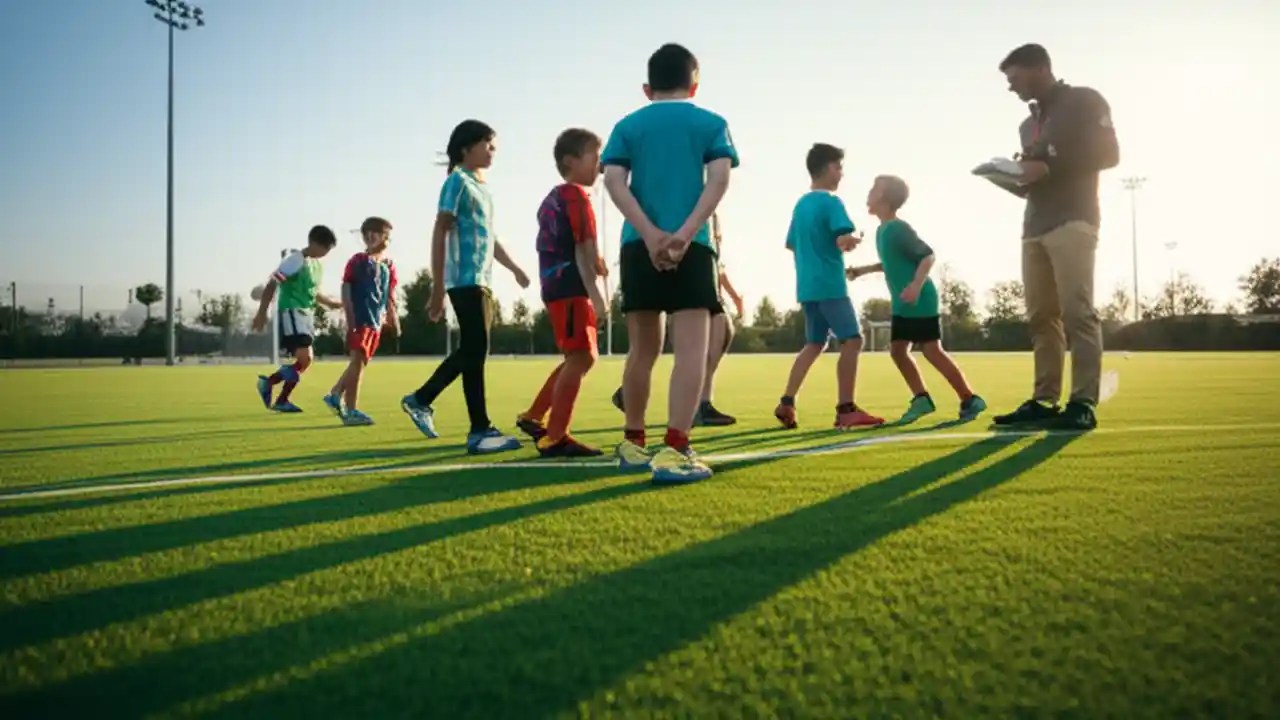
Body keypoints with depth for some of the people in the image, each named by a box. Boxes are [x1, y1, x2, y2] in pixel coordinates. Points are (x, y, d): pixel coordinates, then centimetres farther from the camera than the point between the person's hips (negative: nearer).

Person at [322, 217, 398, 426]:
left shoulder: (389, 265, 12)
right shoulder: (357, 261, -5)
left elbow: (390, 296, 17)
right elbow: (345, 290, -7)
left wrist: (394, 320, 13)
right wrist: (350, 318, -14)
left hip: (376, 321, 7)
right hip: (360, 319, -7)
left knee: (360, 362, 14)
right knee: (358, 360, -10)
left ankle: (336, 396, 29)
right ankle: (351, 410, -7)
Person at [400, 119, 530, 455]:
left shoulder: (483, 187, 20)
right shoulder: (458, 182, -6)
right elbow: (440, 234, -11)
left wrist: (514, 268, 21)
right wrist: (437, 288, -16)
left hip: (483, 280, 9)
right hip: (465, 280, -9)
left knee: (470, 351, 13)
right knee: (475, 351, -8)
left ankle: (420, 400, 25)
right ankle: (480, 430, -4)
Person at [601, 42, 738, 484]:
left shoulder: (628, 125, 14)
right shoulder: (711, 123, 11)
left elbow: (614, 181, -1)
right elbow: (719, 179, -5)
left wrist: (651, 234, -10)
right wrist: (685, 233, -14)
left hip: (638, 245, 3)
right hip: (692, 246, -3)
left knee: (643, 349, 13)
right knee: (691, 349, -6)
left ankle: (634, 444, 23)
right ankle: (674, 452, -18)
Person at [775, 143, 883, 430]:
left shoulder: (801, 204, 16)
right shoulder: (831, 202, -9)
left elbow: (791, 244, 25)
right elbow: (842, 240, -20)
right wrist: (855, 240, 0)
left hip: (807, 286, 8)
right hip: (830, 285, -8)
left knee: (814, 344, 13)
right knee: (852, 340, -3)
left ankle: (787, 403, 7)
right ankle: (846, 410, -5)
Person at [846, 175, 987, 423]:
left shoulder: (899, 228, -16)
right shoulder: (882, 230, 12)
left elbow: (927, 255, -20)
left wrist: (917, 285, -32)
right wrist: (864, 270, 22)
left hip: (920, 301, -9)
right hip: (901, 304, 9)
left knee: (932, 350, -8)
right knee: (897, 349, 7)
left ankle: (970, 400, 1)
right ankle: (921, 398, 14)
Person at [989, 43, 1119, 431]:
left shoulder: (1085, 101, 5)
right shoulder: (1029, 124, 26)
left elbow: (1109, 153, -5)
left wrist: (1048, 168, -13)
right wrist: (1013, 179, 5)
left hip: (1072, 220, -7)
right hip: (1035, 226, 7)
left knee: (1077, 311, -14)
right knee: (1041, 316, -1)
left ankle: (1083, 403, -16)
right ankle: (1044, 400, -2)